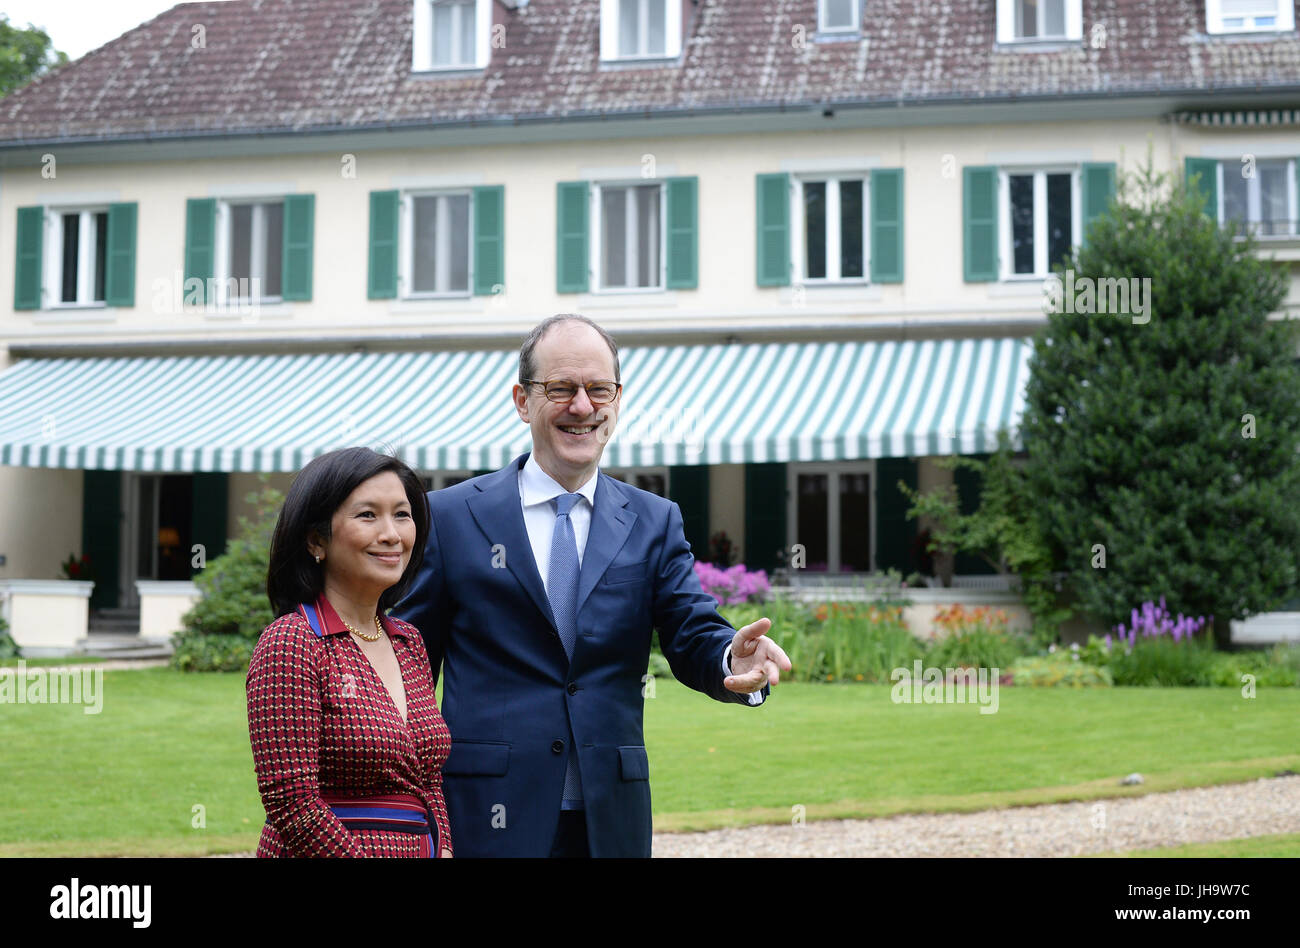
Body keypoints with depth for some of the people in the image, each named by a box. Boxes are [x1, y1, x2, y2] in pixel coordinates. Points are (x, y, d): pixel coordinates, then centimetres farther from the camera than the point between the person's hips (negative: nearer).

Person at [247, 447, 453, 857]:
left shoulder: (409, 642, 8)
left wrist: (443, 849, -3)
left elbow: (428, 779, 12)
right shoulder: (289, 644, -13)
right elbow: (290, 803, -19)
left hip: (420, 849, 6)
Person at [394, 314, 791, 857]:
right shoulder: (449, 517, 1)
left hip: (611, 818, 2)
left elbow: (694, 638, -1)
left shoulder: (655, 523, 8)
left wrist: (732, 658, -26)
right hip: (491, 816, -2)